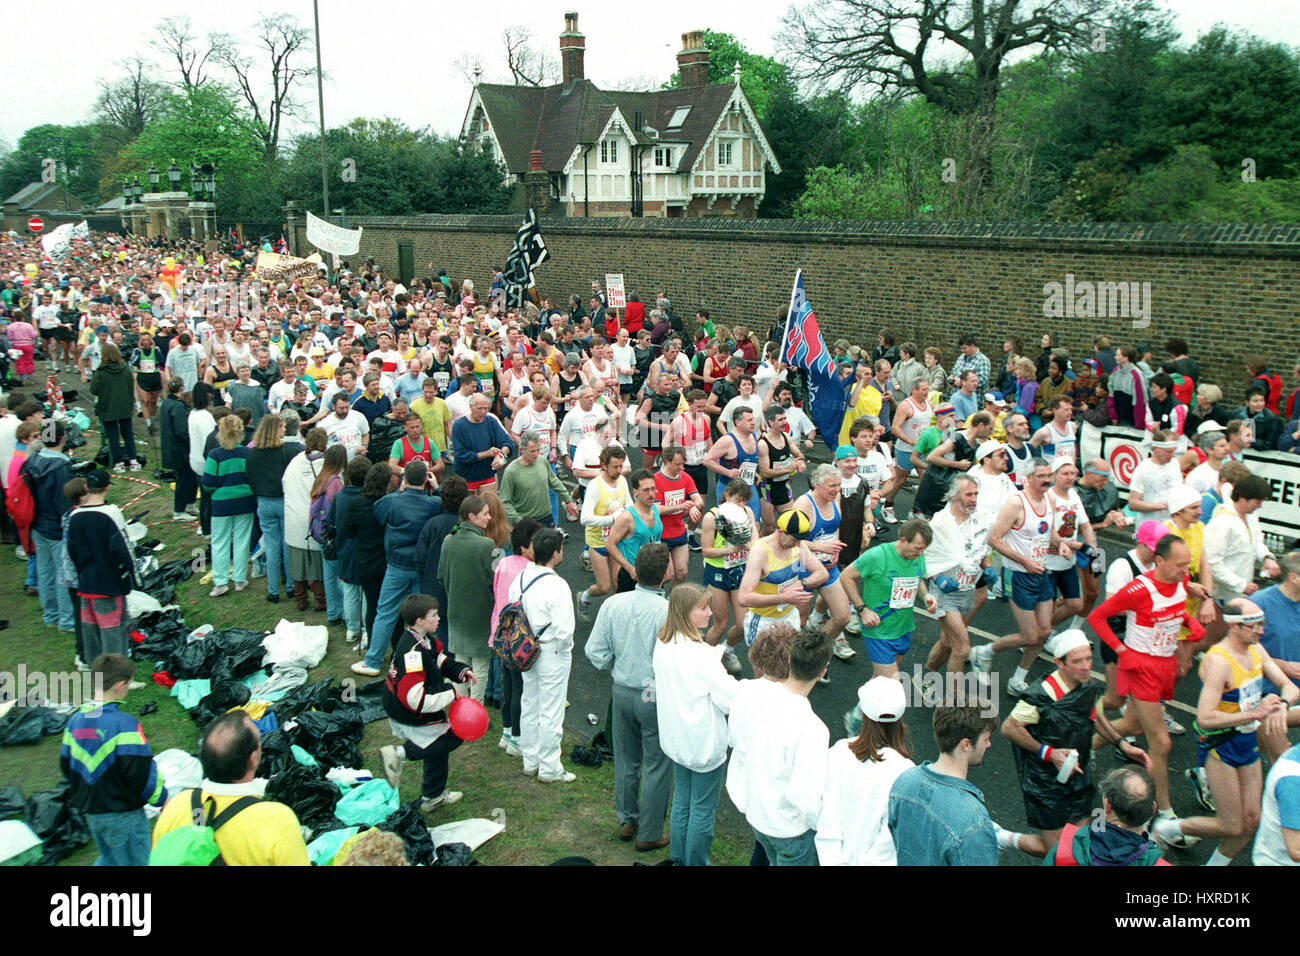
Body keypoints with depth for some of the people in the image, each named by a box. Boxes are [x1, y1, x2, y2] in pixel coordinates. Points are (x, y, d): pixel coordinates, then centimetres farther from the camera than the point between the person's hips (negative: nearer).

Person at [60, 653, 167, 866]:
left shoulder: (75, 721, 1)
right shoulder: (125, 724, -24)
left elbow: (66, 765, 11)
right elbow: (141, 773, -23)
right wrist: (161, 798, -6)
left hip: (91, 812, 7)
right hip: (123, 815, -7)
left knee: (109, 858, 27)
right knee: (134, 862, 9)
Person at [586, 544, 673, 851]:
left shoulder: (613, 604, -10)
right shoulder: (669, 612, -24)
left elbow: (596, 653, -6)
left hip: (622, 692, 5)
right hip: (657, 697, -4)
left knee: (626, 759, 22)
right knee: (656, 765, 13)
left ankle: (626, 820, 40)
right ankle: (649, 834, 25)